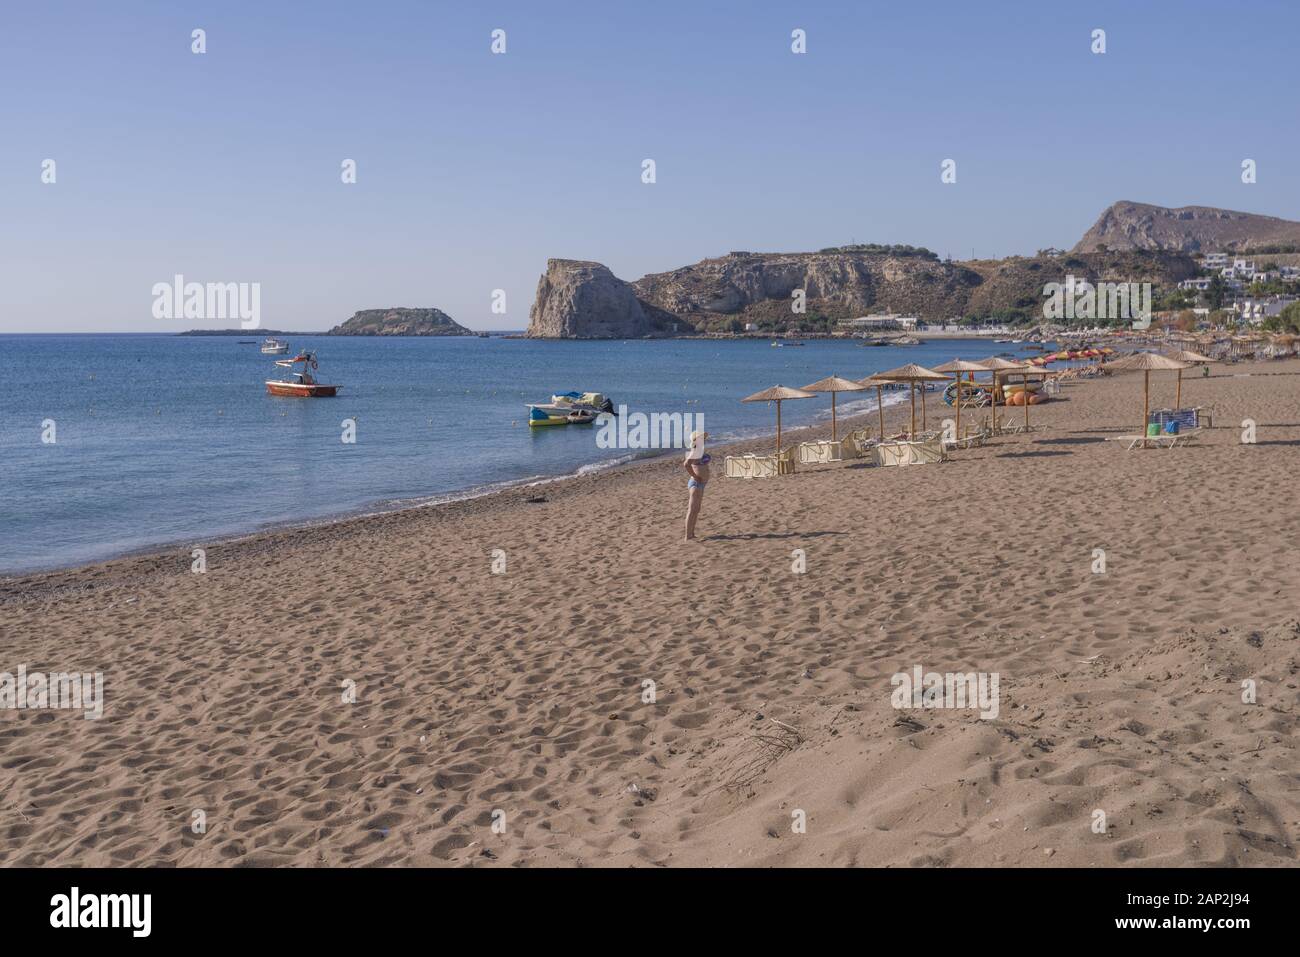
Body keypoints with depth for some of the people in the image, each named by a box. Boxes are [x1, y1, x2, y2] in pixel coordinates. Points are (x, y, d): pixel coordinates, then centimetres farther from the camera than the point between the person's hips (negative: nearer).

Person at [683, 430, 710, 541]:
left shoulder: (698, 450, 11)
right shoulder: (697, 451, -18)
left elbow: (684, 462, 24)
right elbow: (686, 464, -32)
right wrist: (695, 476, -21)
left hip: (698, 483, 10)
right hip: (697, 483, -10)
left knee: (696, 510, 15)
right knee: (692, 510, -7)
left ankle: (691, 535, 22)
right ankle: (688, 537, -5)